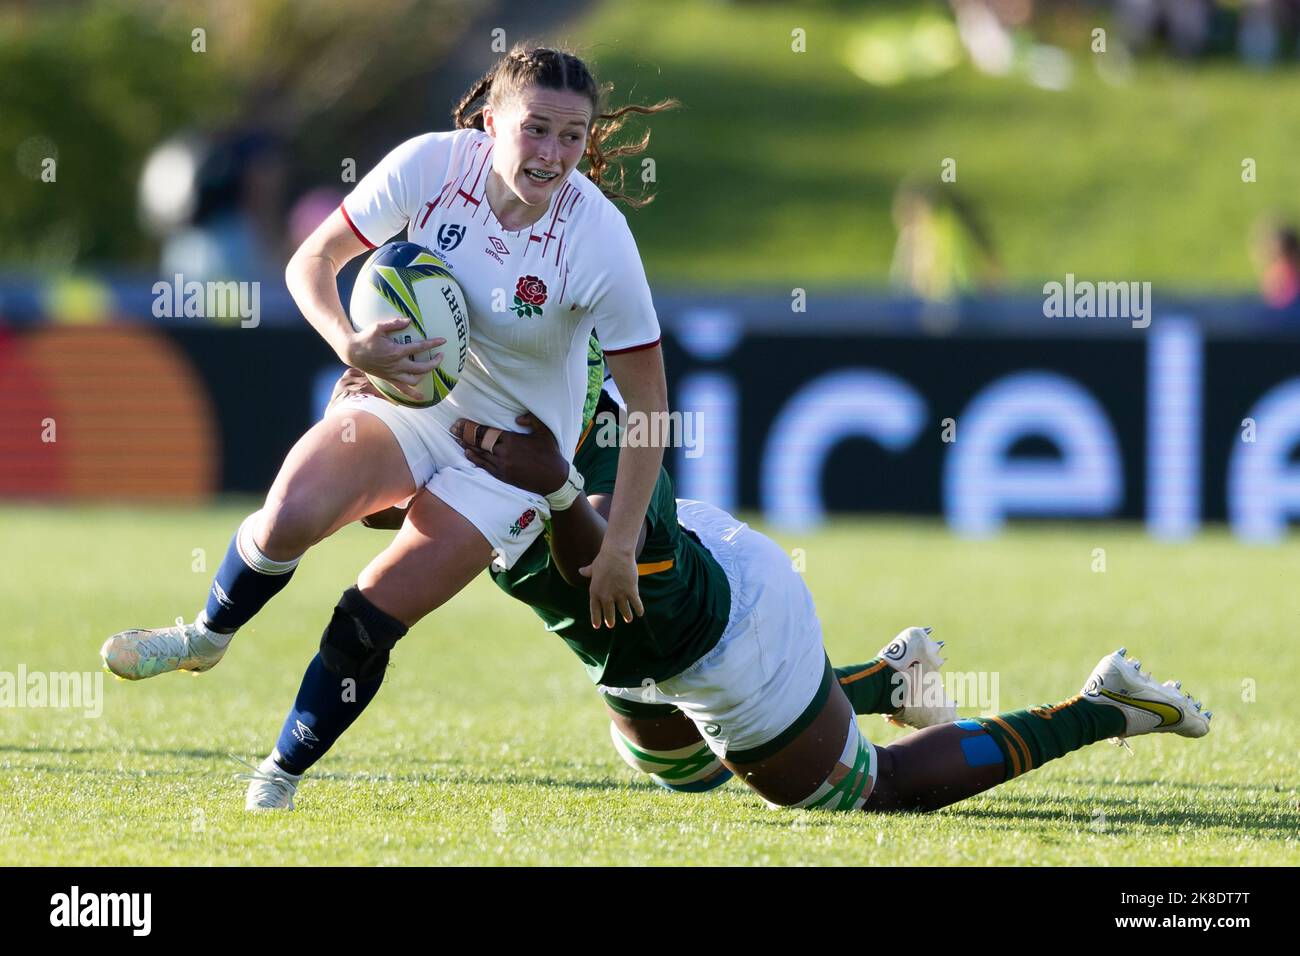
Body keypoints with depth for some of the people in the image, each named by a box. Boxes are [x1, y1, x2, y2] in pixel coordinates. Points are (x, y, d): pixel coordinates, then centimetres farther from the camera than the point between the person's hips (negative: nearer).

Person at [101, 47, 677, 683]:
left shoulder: (600, 243, -23)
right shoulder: (432, 164, -17)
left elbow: (647, 403, -14)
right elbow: (312, 259, -7)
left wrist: (618, 548, -14)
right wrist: (349, 344, -29)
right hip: (410, 398, 2)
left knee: (368, 623, -12)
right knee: (289, 517, -23)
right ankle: (205, 638, 7)